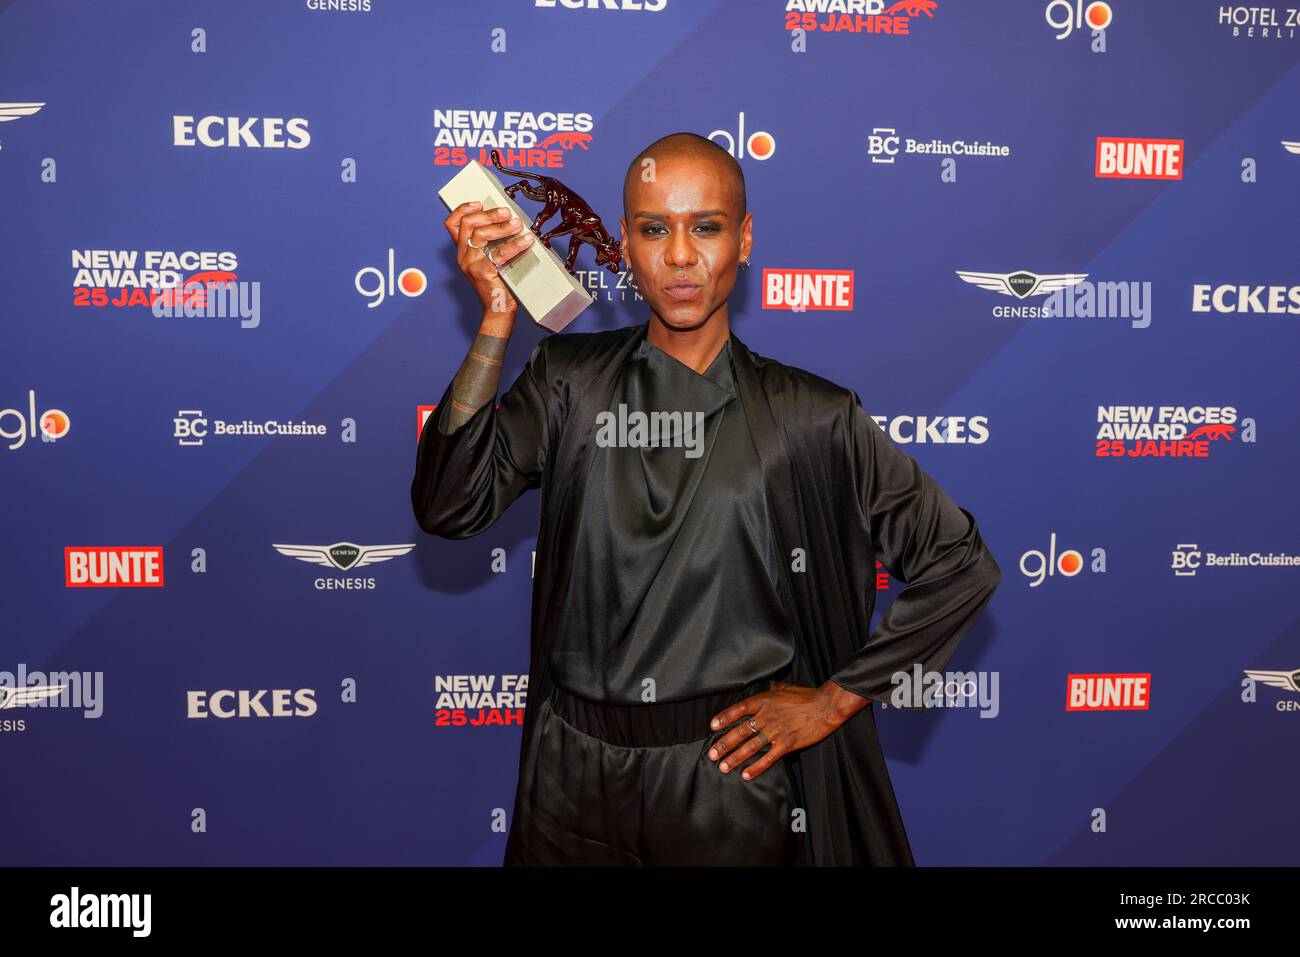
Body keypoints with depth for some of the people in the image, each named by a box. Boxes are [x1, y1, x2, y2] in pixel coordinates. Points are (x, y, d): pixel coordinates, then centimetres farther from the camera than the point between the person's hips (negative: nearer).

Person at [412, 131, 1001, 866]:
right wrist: (498, 321, -18)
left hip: (732, 777, -2)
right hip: (575, 779, 2)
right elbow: (449, 509, -13)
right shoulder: (569, 379, 0)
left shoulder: (807, 418, -6)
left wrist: (834, 701, -4)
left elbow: (961, 565, -2)